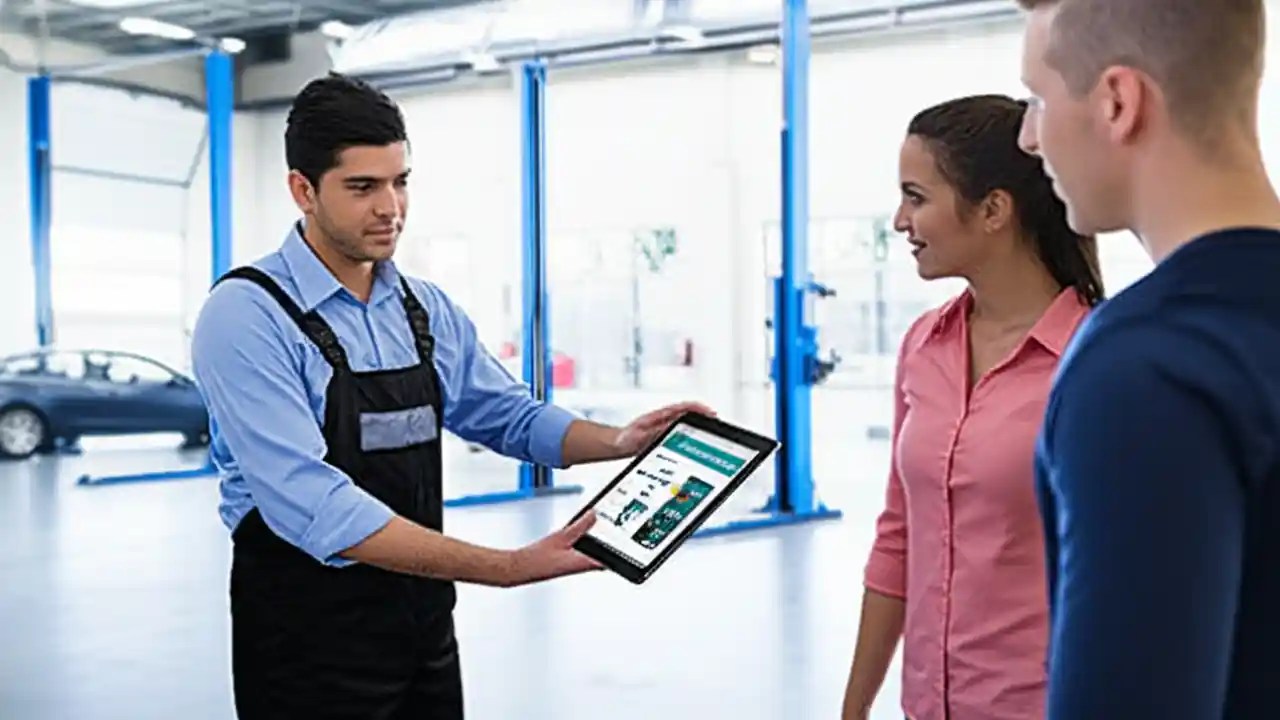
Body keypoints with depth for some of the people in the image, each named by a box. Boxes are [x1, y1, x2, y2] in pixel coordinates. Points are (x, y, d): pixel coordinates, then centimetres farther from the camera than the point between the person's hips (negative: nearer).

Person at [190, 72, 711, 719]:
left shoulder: (427, 310, 5)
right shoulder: (246, 316, -17)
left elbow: (512, 418, 14)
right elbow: (314, 508, -27)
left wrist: (620, 441, -7)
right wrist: (509, 568, -31)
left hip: (424, 626, 6)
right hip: (307, 637, -6)